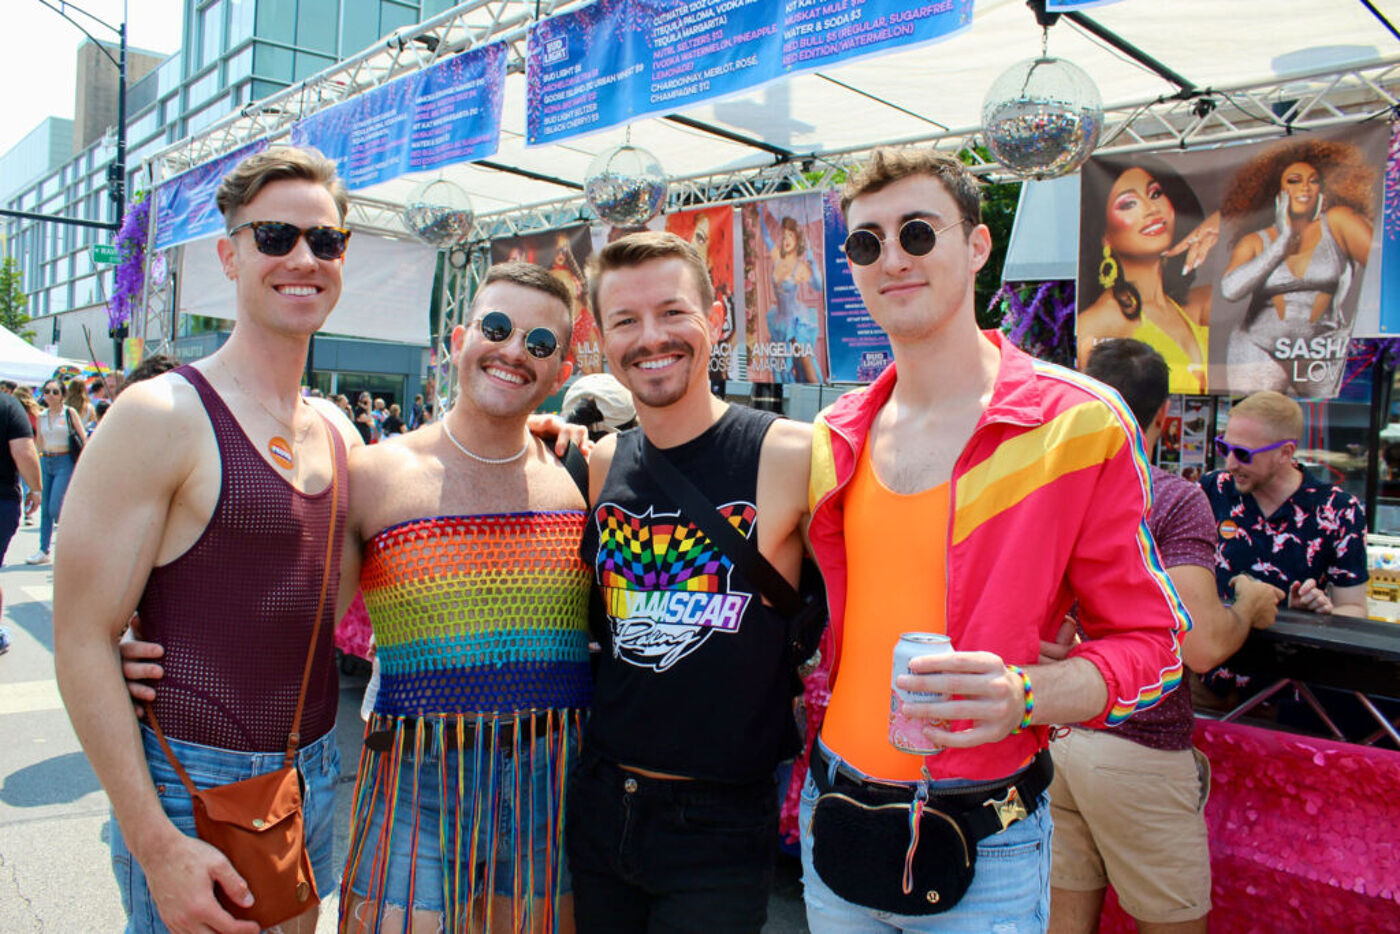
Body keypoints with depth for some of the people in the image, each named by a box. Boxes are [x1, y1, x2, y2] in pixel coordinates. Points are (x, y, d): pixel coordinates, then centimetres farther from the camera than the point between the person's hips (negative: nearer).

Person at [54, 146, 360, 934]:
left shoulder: (340, 433, 6)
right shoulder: (161, 417, -14)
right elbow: (83, 639, -15)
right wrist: (155, 844, -20)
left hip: (319, 772, 6)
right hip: (194, 782, -6)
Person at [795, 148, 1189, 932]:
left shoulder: (1080, 422, -11)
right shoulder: (837, 436, 3)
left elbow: (1149, 645, -8)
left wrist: (1021, 697, -24)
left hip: (982, 848, -4)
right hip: (835, 818, 5)